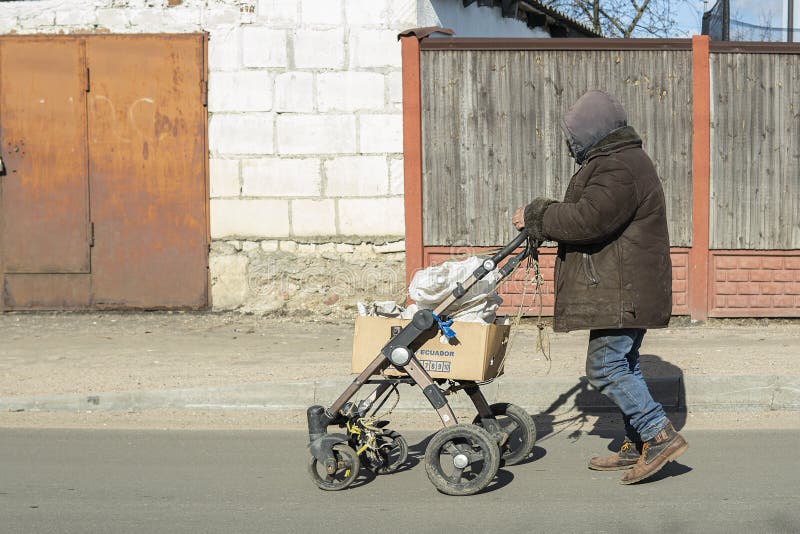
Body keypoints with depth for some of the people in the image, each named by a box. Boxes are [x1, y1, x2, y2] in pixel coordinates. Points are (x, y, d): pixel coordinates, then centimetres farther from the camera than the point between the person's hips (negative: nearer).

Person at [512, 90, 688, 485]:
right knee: (623, 366, 15)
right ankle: (636, 446, 21)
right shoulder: (617, 161, 20)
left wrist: (536, 216, -14)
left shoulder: (619, 168, -17)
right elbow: (589, 215, 25)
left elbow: (588, 219, -26)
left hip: (622, 291, -11)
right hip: (624, 289, 11)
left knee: (605, 367, -11)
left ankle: (661, 435, -10)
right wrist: (544, 220, 12)